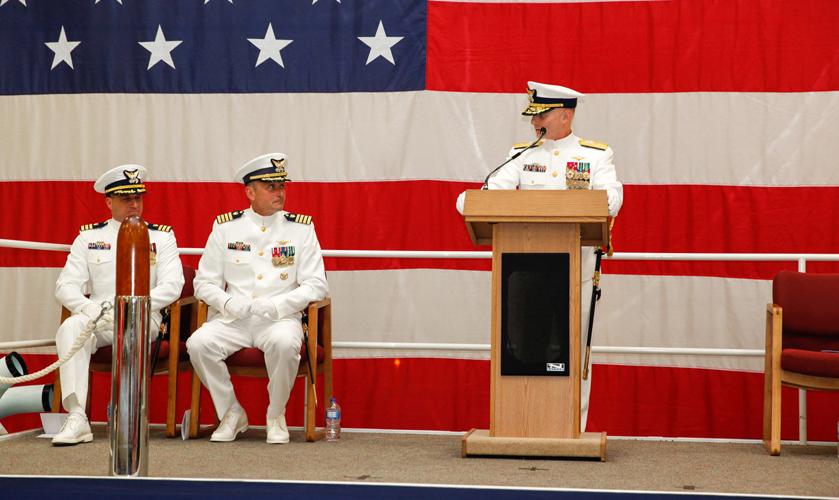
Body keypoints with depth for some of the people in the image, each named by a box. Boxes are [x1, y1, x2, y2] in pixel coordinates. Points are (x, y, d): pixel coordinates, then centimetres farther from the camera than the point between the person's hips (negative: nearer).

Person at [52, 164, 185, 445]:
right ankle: (76, 418, -40)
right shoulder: (88, 237, 15)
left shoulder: (161, 237, 12)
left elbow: (172, 286, -2)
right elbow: (66, 286, 7)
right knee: (70, 328, -31)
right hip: (97, 320, 2)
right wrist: (88, 307, -16)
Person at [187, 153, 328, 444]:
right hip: (232, 319, 2)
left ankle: (276, 417, -11)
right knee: (198, 343, -27)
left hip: (280, 318, -1)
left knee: (285, 343, -36)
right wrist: (228, 303, -12)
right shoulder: (225, 228, 10)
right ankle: (232, 414, -4)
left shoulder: (300, 228, 7)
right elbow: (204, 282, 10)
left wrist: (276, 305, -15)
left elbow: (316, 285, 1)